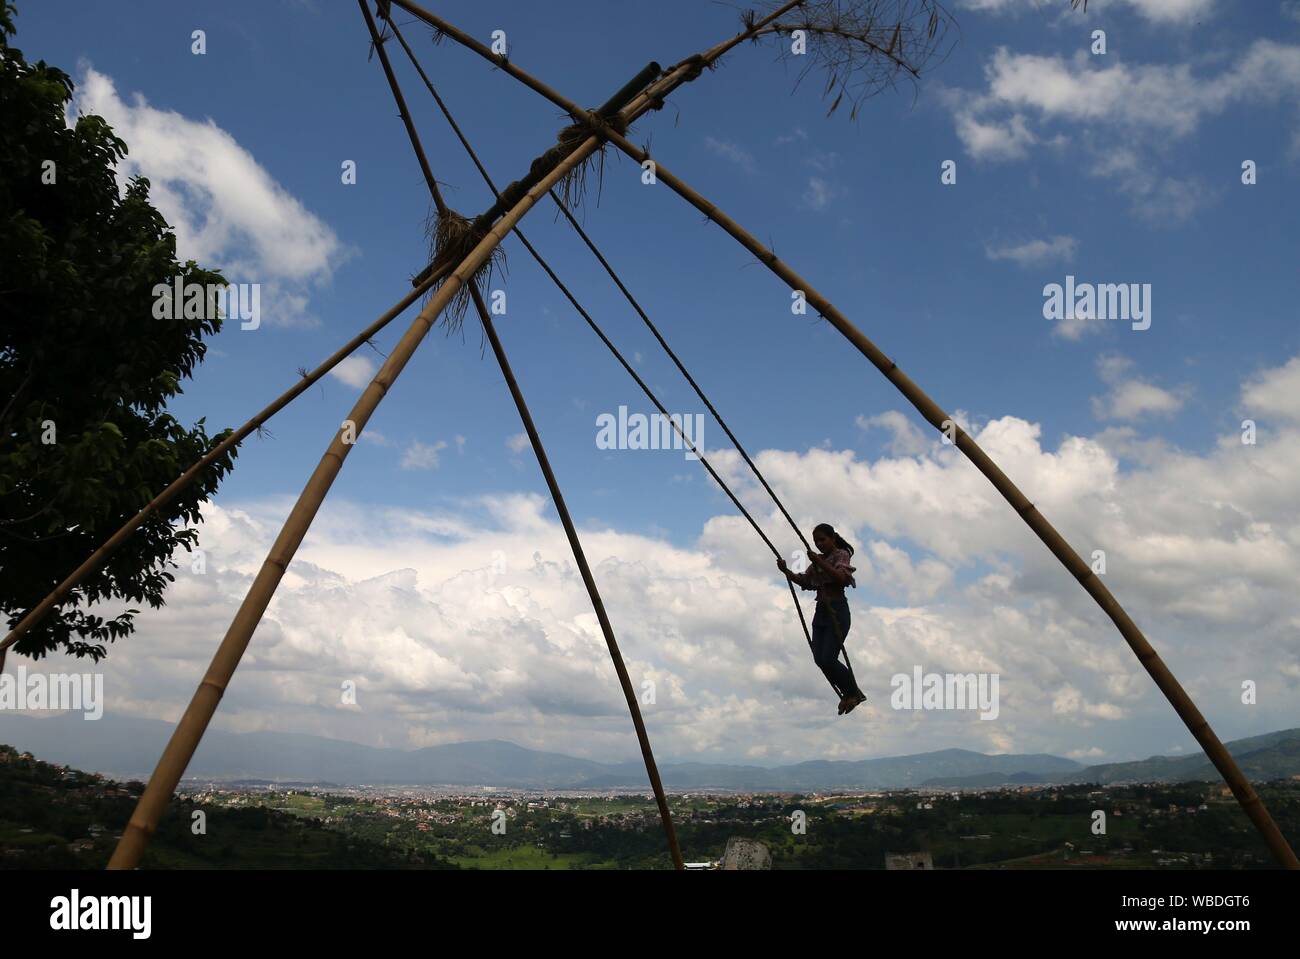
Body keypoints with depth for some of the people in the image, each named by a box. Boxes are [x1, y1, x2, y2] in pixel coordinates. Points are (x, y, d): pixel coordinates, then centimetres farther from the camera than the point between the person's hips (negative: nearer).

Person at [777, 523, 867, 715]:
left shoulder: (841, 554, -3)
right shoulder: (818, 560, 18)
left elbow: (840, 577, -21)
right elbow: (803, 581, 11)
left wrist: (820, 563, -31)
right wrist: (786, 571, -5)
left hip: (837, 611, -7)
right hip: (821, 611, 7)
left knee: (828, 659, -13)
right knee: (819, 659, 1)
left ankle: (854, 693, 8)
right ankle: (848, 693, 17)